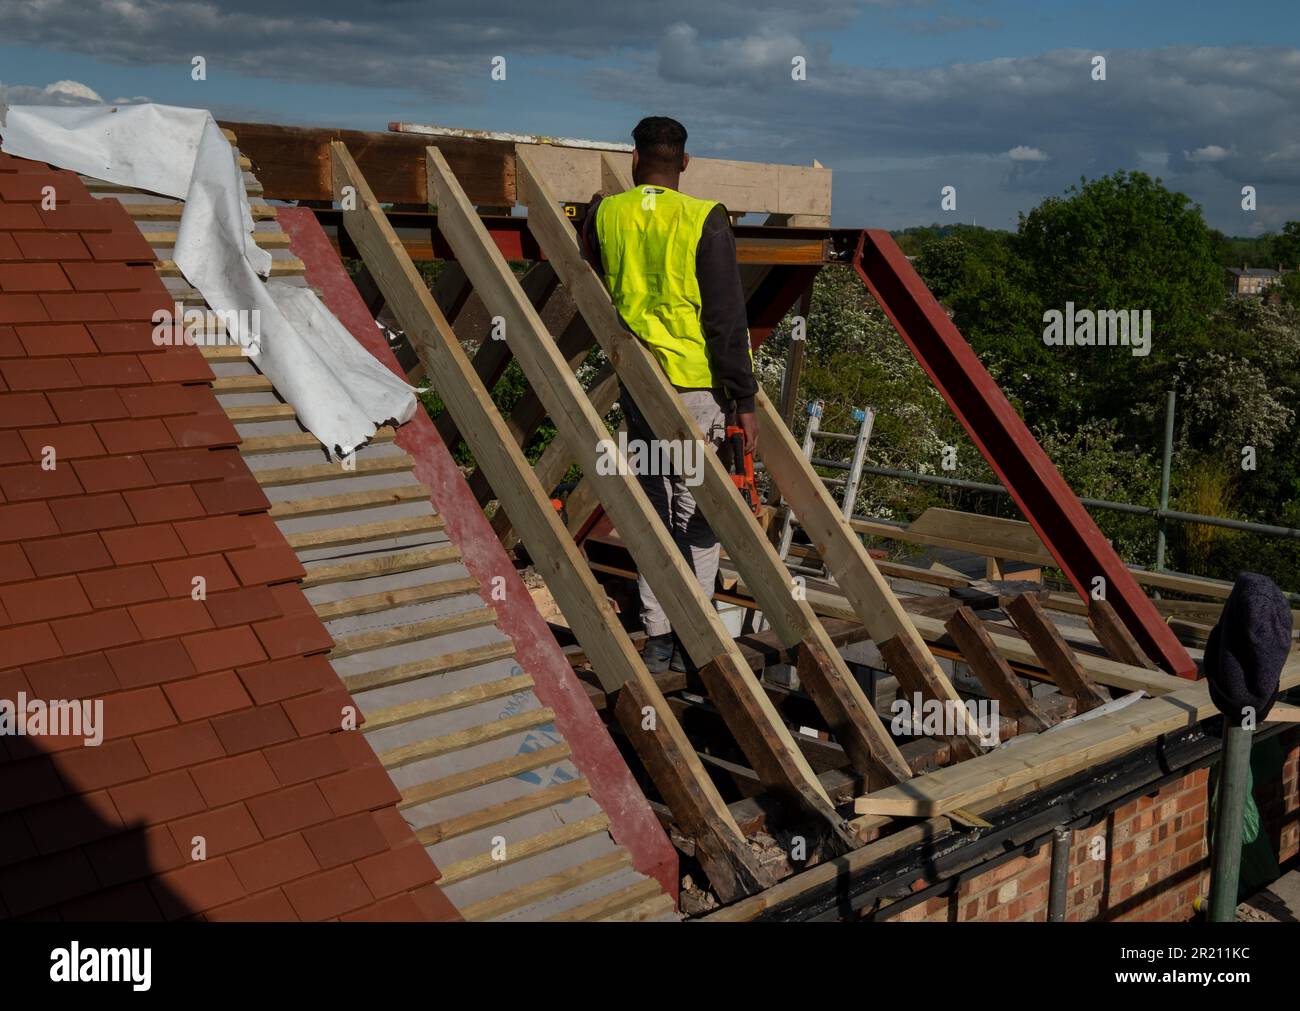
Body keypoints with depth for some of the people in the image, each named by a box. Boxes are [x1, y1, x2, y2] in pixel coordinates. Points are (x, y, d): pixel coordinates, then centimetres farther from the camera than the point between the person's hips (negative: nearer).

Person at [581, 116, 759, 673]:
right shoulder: (704, 220, -9)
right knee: (698, 514, 7)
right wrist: (744, 398, -6)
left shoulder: (605, 214, 3)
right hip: (694, 383, -4)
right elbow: (726, 319, -12)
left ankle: (657, 637, 17)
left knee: (653, 509, 14)